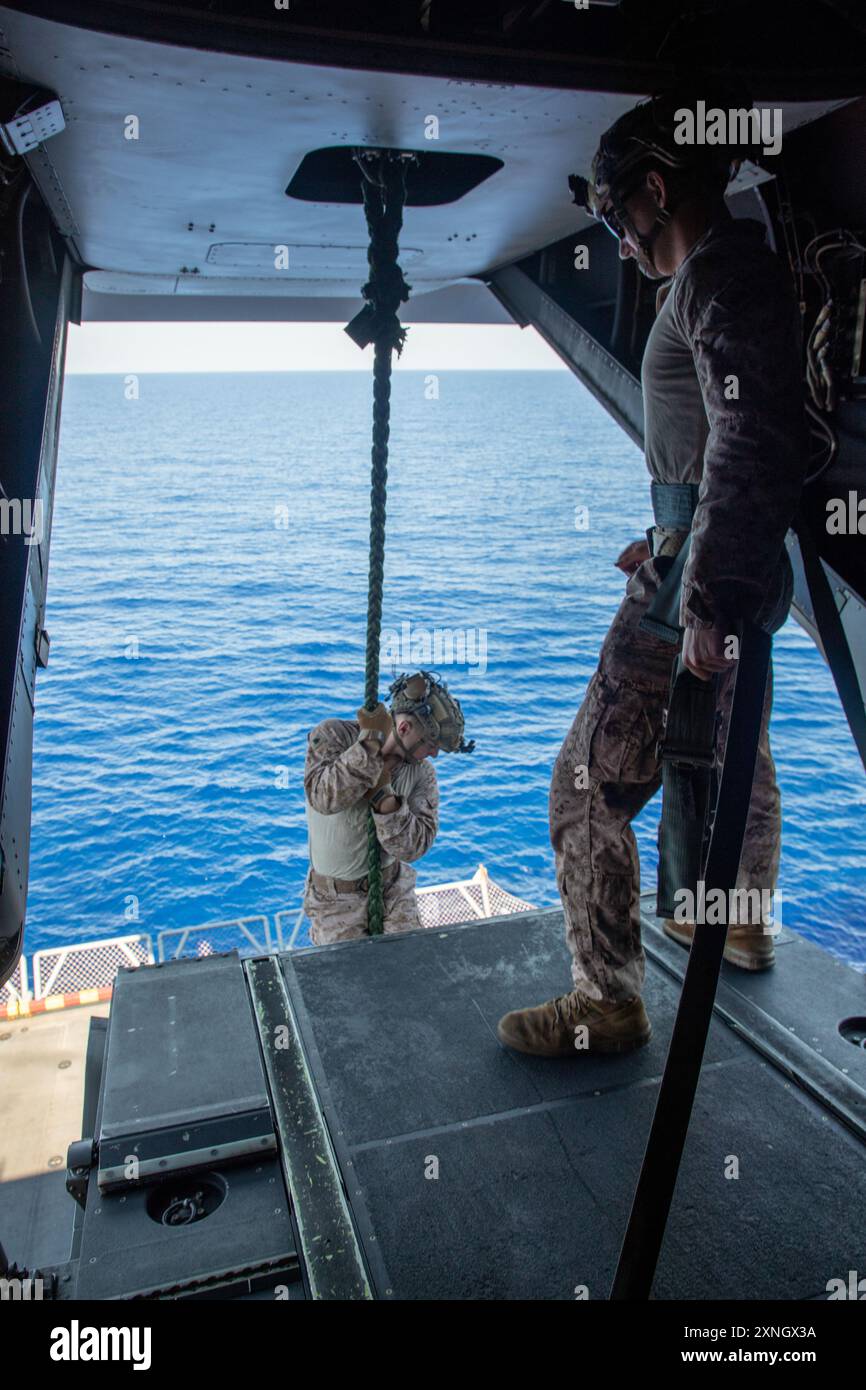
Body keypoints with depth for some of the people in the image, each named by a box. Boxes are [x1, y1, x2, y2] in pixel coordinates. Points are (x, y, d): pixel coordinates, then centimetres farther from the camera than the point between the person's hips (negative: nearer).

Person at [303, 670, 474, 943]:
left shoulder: (423, 772, -9)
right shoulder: (333, 735, -18)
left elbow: (413, 845, -19)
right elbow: (325, 798, -36)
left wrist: (382, 793, -32)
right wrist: (373, 741, -38)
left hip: (394, 887, 3)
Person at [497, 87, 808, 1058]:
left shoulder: (719, 270, -12)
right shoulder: (734, 269, 19)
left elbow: (750, 441, -25)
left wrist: (709, 598, -27)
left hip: (708, 575, -11)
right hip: (739, 568, 11)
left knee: (590, 787, -8)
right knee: (733, 758, 25)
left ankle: (607, 1005, 3)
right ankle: (744, 926, 45)